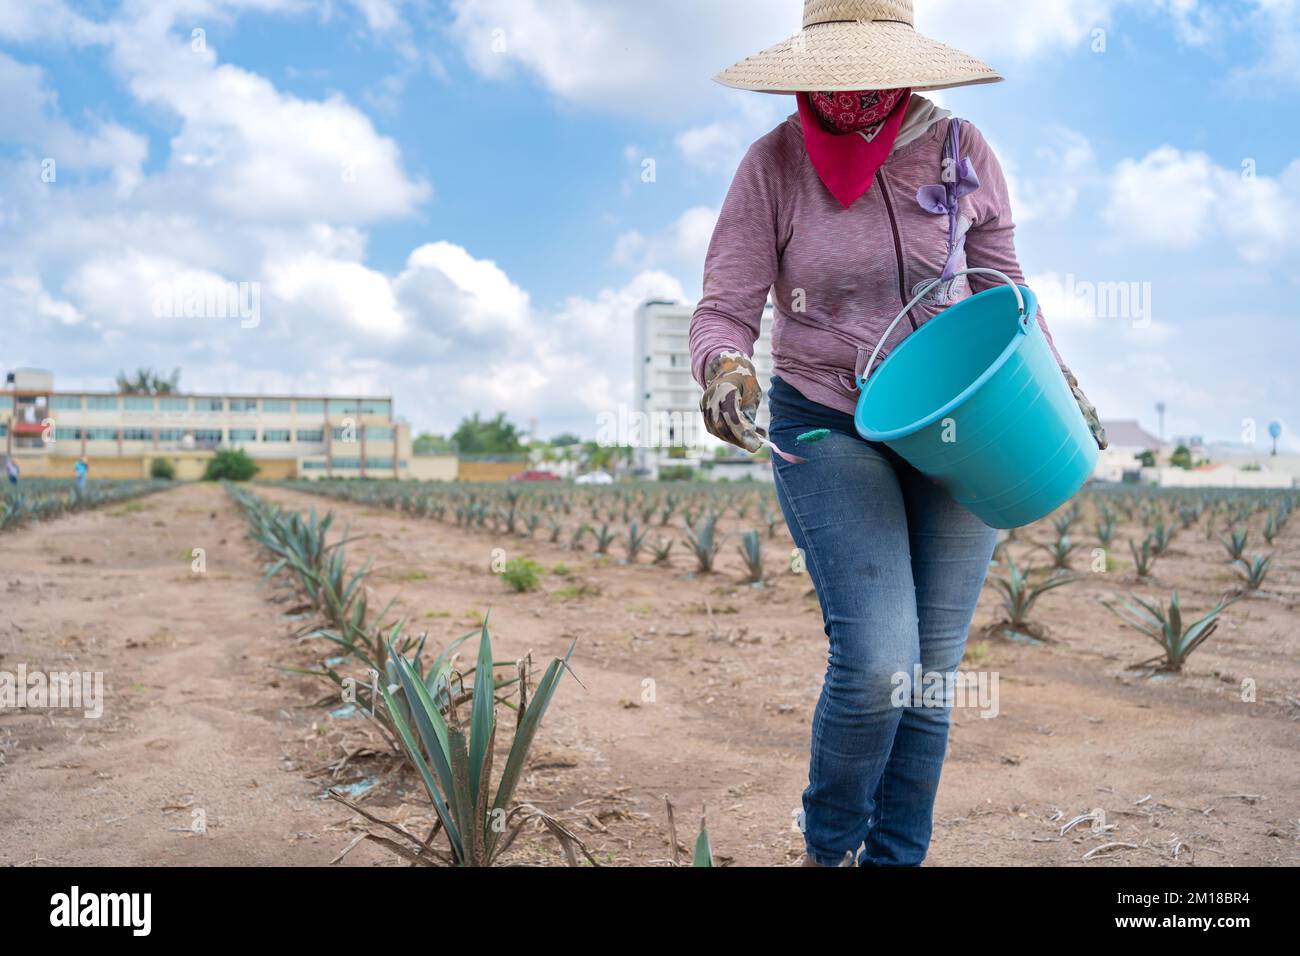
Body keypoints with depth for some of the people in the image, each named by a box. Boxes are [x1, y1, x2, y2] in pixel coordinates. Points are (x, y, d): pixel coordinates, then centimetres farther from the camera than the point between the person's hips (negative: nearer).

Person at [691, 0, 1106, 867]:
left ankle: (895, 857, 24)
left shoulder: (960, 151, 1)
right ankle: (829, 848, 12)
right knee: (878, 662, -17)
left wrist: (1054, 378, 2)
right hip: (825, 427, -2)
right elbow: (725, 309, -8)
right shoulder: (774, 163, -5)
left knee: (930, 675, 4)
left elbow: (1002, 285, 14)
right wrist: (725, 367, -30)